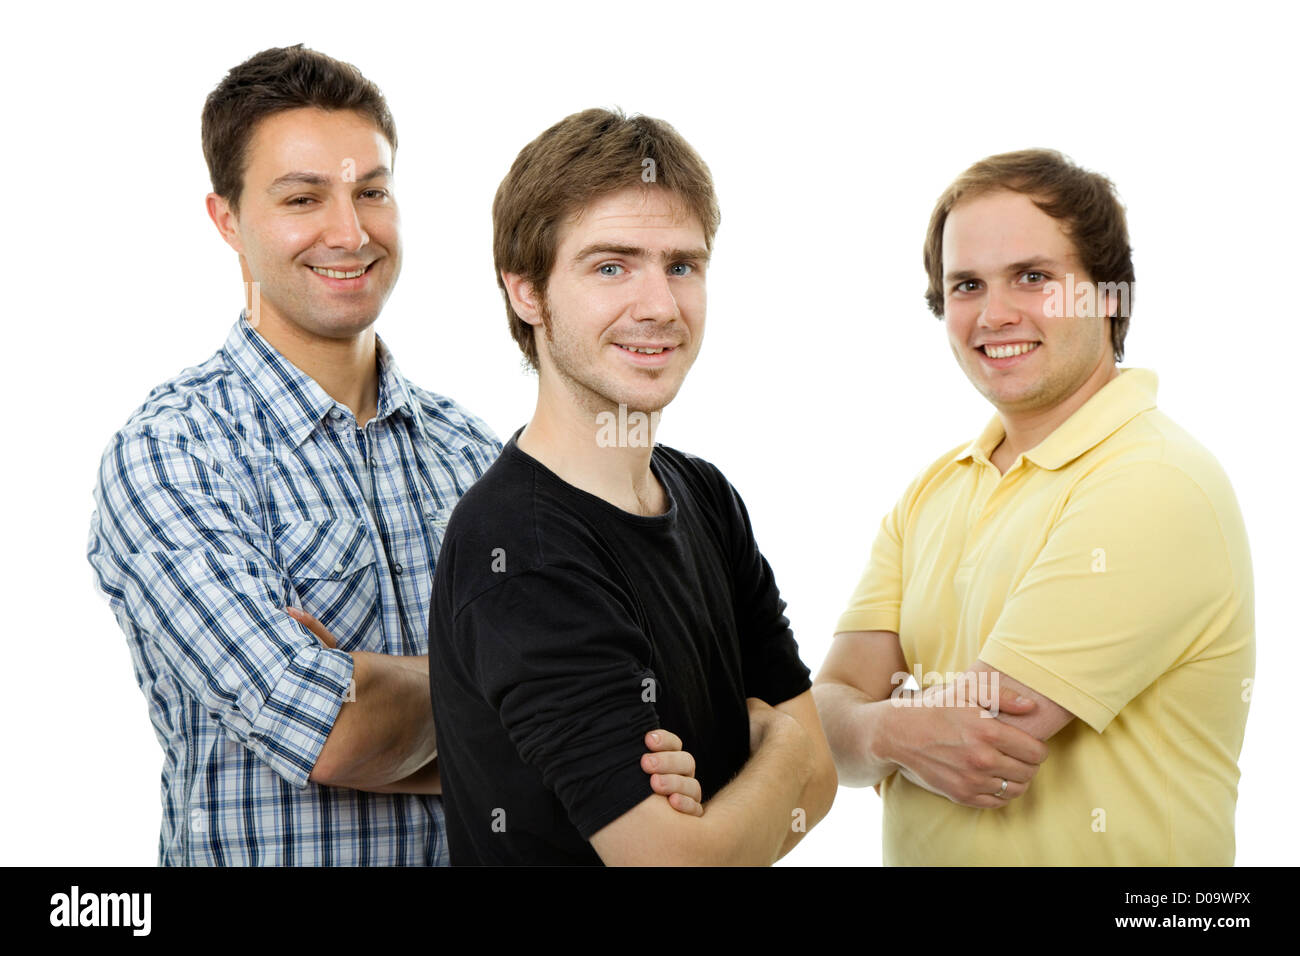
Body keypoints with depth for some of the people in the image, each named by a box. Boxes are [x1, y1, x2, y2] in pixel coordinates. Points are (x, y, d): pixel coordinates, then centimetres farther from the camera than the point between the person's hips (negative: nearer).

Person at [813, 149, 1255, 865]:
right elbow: (833, 705, -6)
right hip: (914, 857, 5)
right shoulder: (932, 491, 0)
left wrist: (879, 724, -8)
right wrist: (895, 733, -26)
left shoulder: (1157, 489, -22)